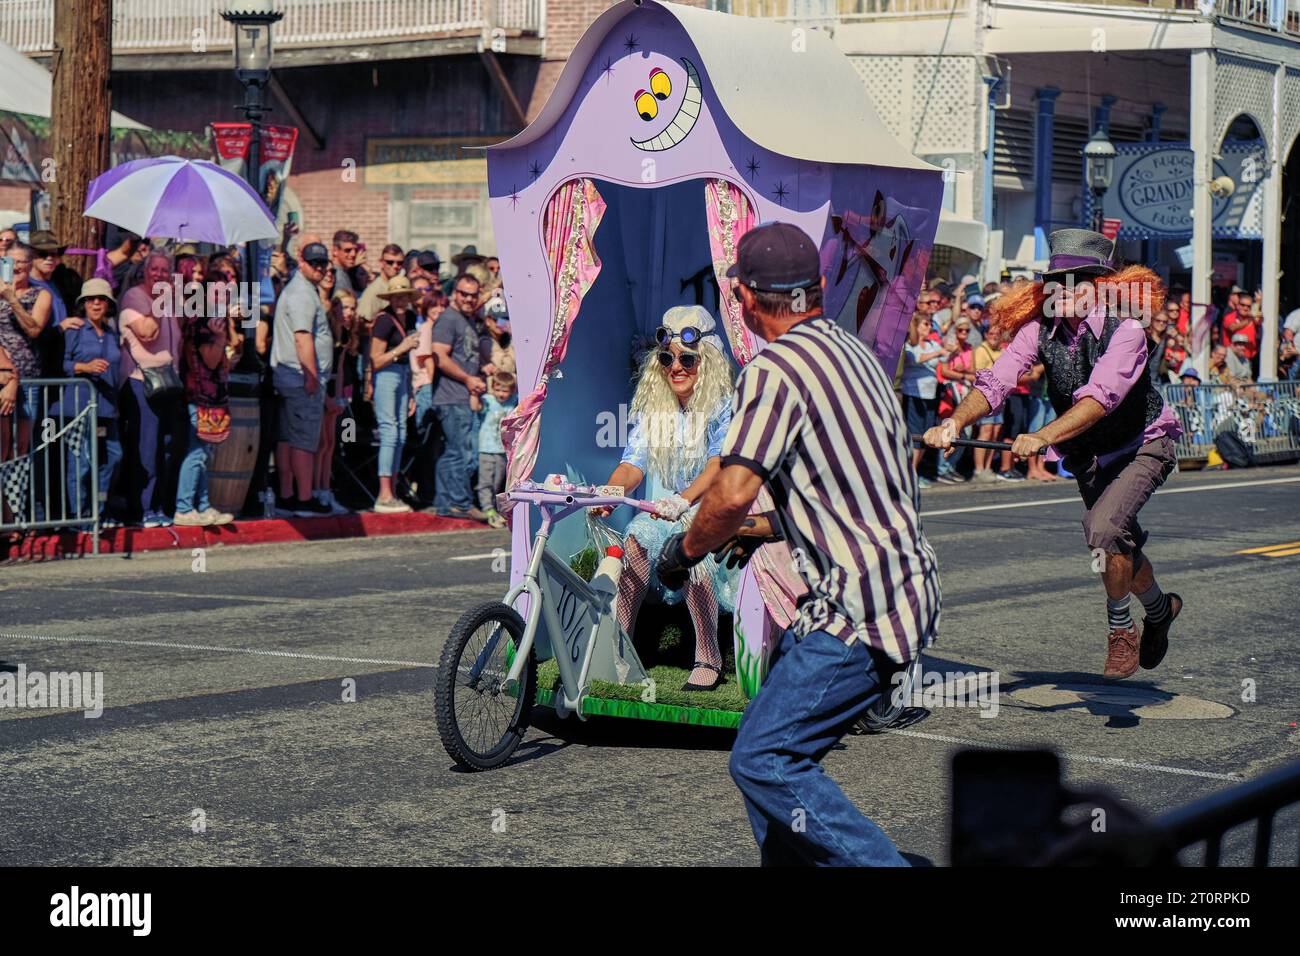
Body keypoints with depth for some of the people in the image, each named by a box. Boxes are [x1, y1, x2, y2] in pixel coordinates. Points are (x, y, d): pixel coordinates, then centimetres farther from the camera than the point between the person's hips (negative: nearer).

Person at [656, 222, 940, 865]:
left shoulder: (776, 368, -13)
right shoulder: (854, 351, 16)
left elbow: (733, 493, -22)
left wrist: (684, 552, -3)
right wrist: (764, 529, 33)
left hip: (861, 606, -10)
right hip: (905, 589, 10)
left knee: (764, 761, -13)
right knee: (772, 745, 15)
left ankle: (879, 864, -16)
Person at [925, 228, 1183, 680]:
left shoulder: (1124, 330, -28)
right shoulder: (1040, 329, -14)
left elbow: (1101, 396, -42)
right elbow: (996, 380, -24)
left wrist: (1043, 437, -55)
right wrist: (956, 421, -43)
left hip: (1144, 445, -6)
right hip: (1089, 455, 6)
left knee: (1105, 527, -28)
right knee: (1119, 548, 18)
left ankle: (1120, 627, -5)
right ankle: (1159, 608, 49)